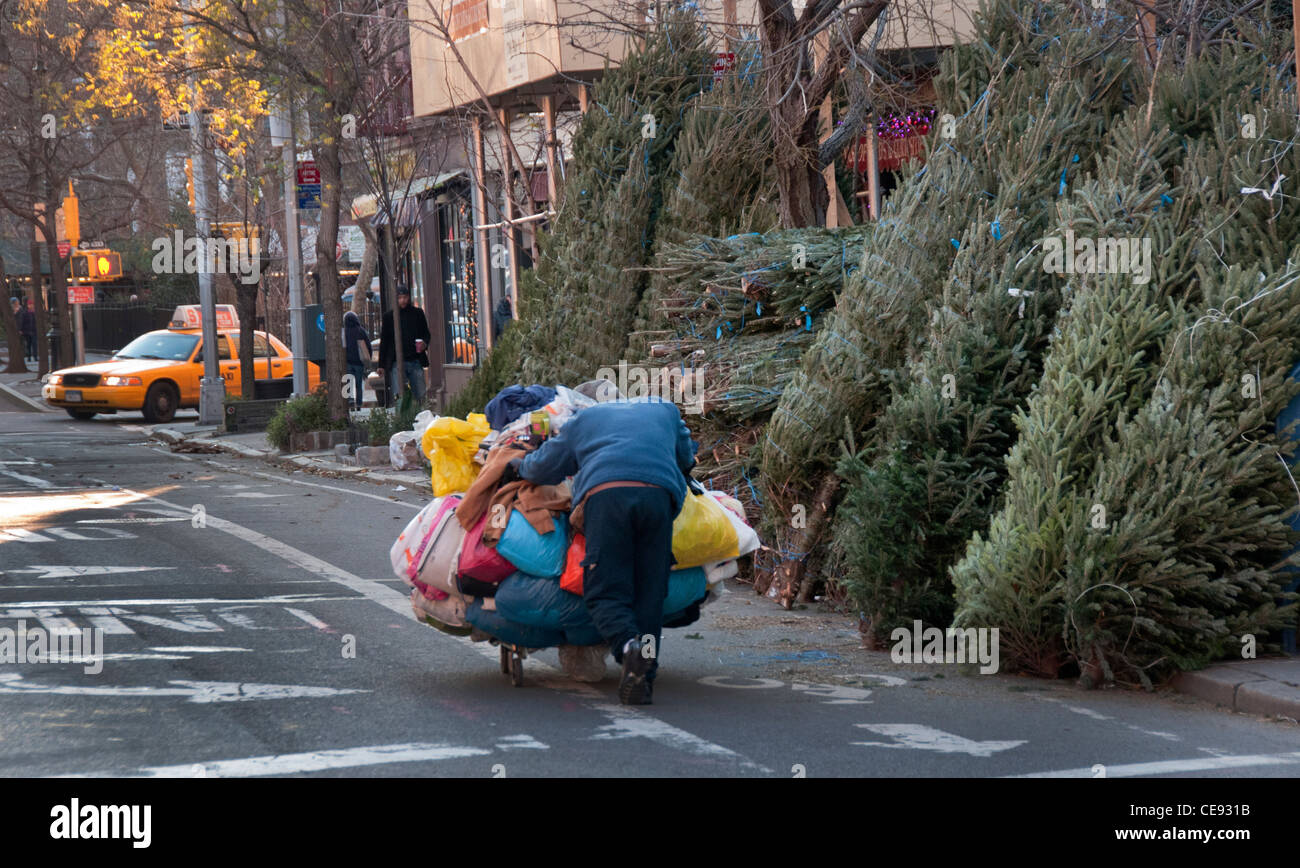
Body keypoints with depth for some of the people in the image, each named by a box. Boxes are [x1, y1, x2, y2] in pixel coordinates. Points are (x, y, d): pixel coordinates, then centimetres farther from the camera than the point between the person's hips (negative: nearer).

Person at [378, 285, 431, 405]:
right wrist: (381, 365, 6)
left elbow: (426, 334, 19)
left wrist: (424, 343, -5)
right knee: (398, 397, -10)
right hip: (397, 362, -1)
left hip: (415, 362, 1)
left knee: (421, 397, 0)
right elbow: (384, 341, 10)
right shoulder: (389, 317, 7)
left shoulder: (417, 313, 11)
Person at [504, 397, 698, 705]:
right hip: (658, 494, 1)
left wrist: (518, 466, 50)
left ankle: (629, 645, -31)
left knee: (605, 591, -2)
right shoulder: (665, 410, 35)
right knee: (649, 591, 7)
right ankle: (644, 678, -3)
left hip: (605, 492, -1)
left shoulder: (584, 418, 31)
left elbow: (544, 466, 30)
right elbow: (686, 458, 45)